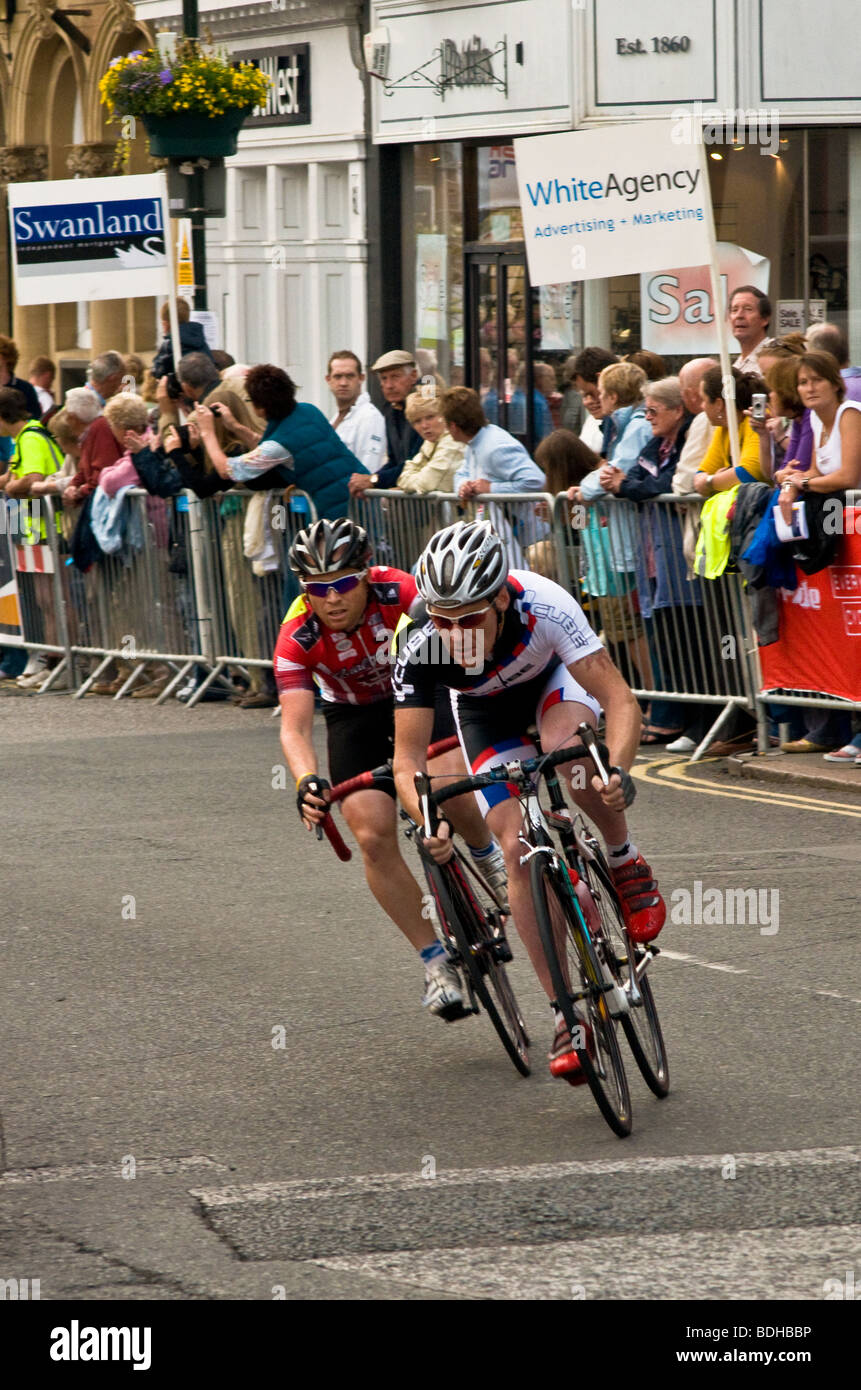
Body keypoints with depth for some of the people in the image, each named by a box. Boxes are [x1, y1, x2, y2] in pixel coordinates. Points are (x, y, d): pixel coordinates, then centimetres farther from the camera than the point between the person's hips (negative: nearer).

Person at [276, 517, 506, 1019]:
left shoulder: (400, 593, -28)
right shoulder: (298, 639, -26)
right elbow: (295, 725, -31)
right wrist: (307, 782, -50)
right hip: (355, 718, 1)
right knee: (373, 836, -16)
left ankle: (488, 856, 5)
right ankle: (437, 963, -5)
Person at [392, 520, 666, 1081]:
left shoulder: (545, 607, -40)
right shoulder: (421, 650, -35)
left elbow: (622, 703, -39)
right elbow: (408, 759, -30)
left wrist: (617, 770, -57)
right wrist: (429, 819, -49)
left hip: (555, 677, -2)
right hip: (487, 712, 2)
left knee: (567, 747, -37)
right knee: (518, 851, -13)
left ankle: (627, 863, -9)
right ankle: (566, 1016, -4)